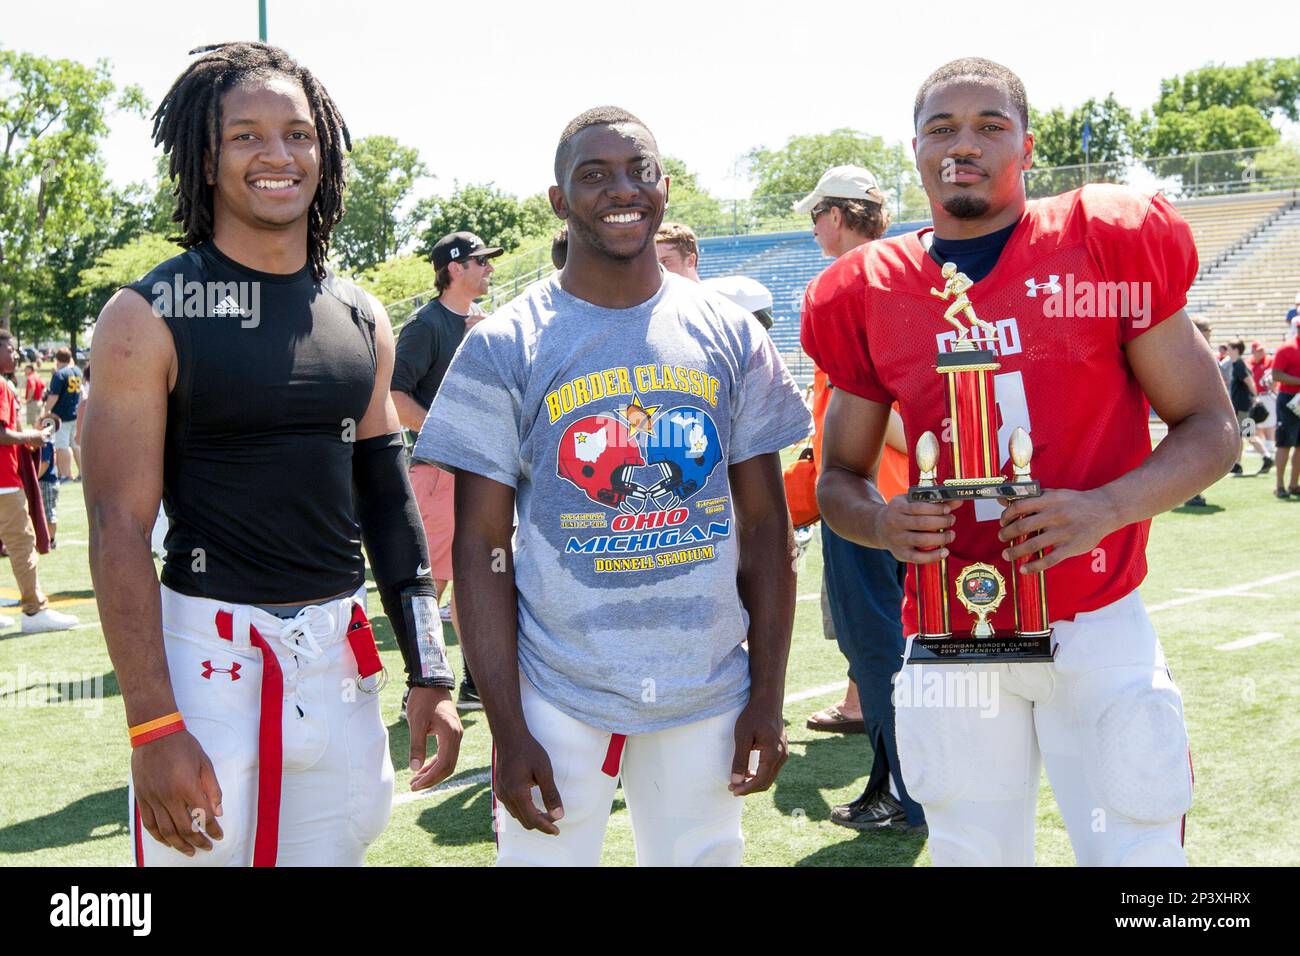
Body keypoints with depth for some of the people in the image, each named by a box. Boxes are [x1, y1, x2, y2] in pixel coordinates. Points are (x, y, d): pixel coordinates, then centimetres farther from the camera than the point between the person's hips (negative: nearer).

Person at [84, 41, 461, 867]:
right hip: (209, 653, -5)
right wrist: (153, 726, -17)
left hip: (340, 653, 5)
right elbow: (119, 528, -11)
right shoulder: (151, 317, -7)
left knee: (335, 848, 13)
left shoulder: (363, 321, 8)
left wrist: (430, 673, 9)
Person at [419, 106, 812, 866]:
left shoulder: (730, 336, 4)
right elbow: (482, 547, -4)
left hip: (709, 693, 3)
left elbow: (766, 525, 6)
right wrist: (507, 730, -9)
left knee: (707, 854, 13)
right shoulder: (506, 347, -4)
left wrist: (768, 696, 1)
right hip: (558, 698, -2)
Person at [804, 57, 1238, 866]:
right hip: (951, 639, 2)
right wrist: (882, 522, -11)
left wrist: (1108, 507, -18)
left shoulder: (1110, 245, -4)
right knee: (973, 856, 14)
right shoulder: (871, 293, 3)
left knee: (1138, 850, 2)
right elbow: (839, 478, 13)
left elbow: (1212, 427, 0)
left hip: (1097, 630, -2)